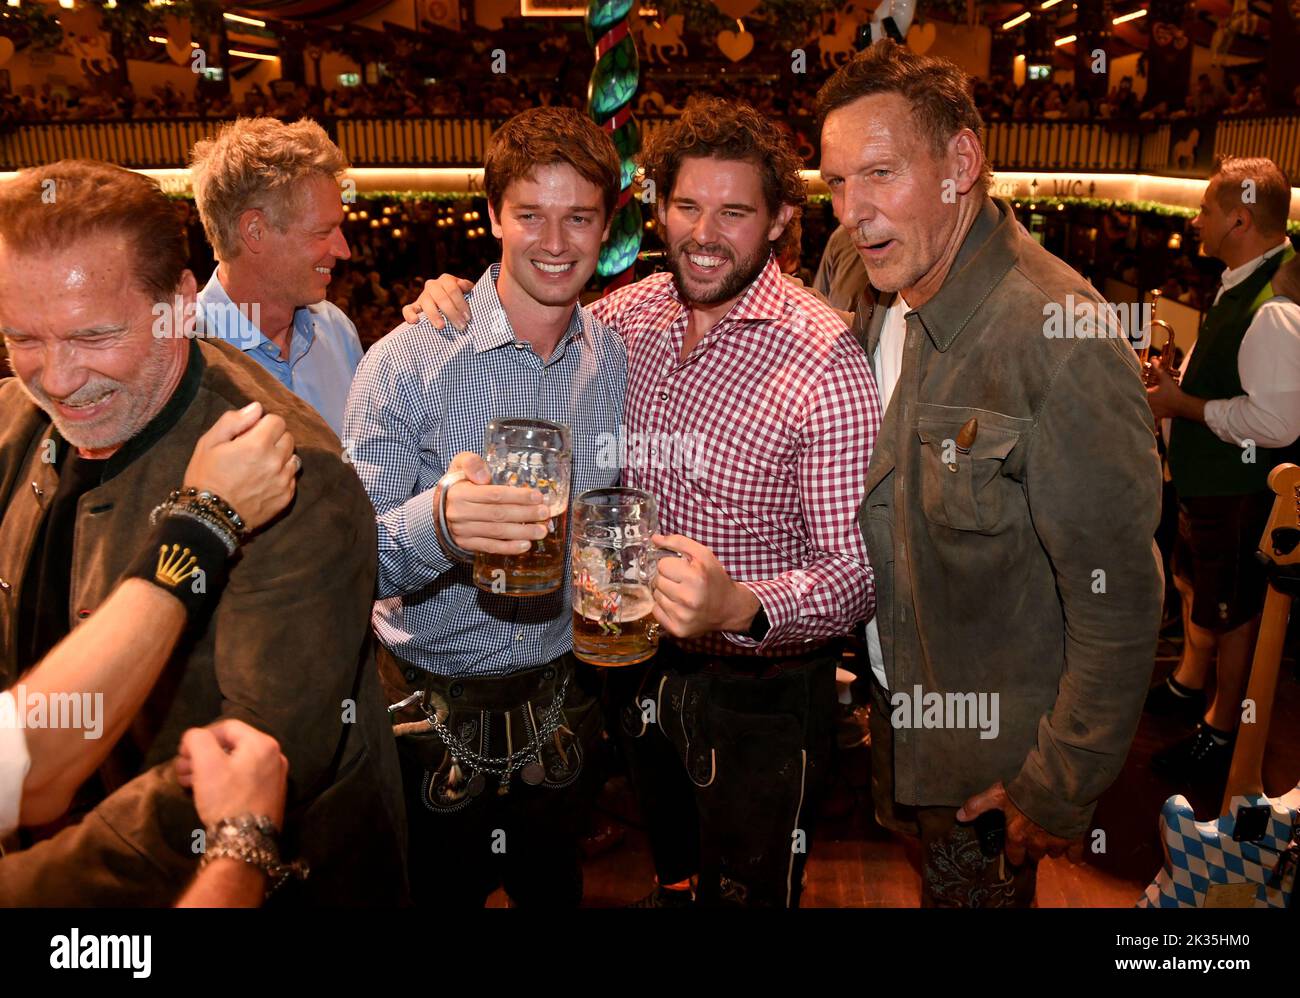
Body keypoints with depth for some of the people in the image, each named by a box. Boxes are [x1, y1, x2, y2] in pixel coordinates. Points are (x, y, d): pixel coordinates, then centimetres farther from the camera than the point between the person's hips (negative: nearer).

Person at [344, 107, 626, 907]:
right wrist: (438, 521, -41)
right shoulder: (408, 361, -16)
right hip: (434, 712, -3)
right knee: (438, 894, 17)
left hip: (562, 701, 4)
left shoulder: (618, 361, -2)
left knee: (555, 889, 24)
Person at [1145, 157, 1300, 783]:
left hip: (1239, 490, -10)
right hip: (1207, 476, 10)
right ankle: (1189, 685, 47)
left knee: (1233, 611, 8)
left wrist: (1184, 403, -22)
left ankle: (1221, 731, 27)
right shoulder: (1242, 284, 6)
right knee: (1195, 584, 26)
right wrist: (1175, 386, 4)